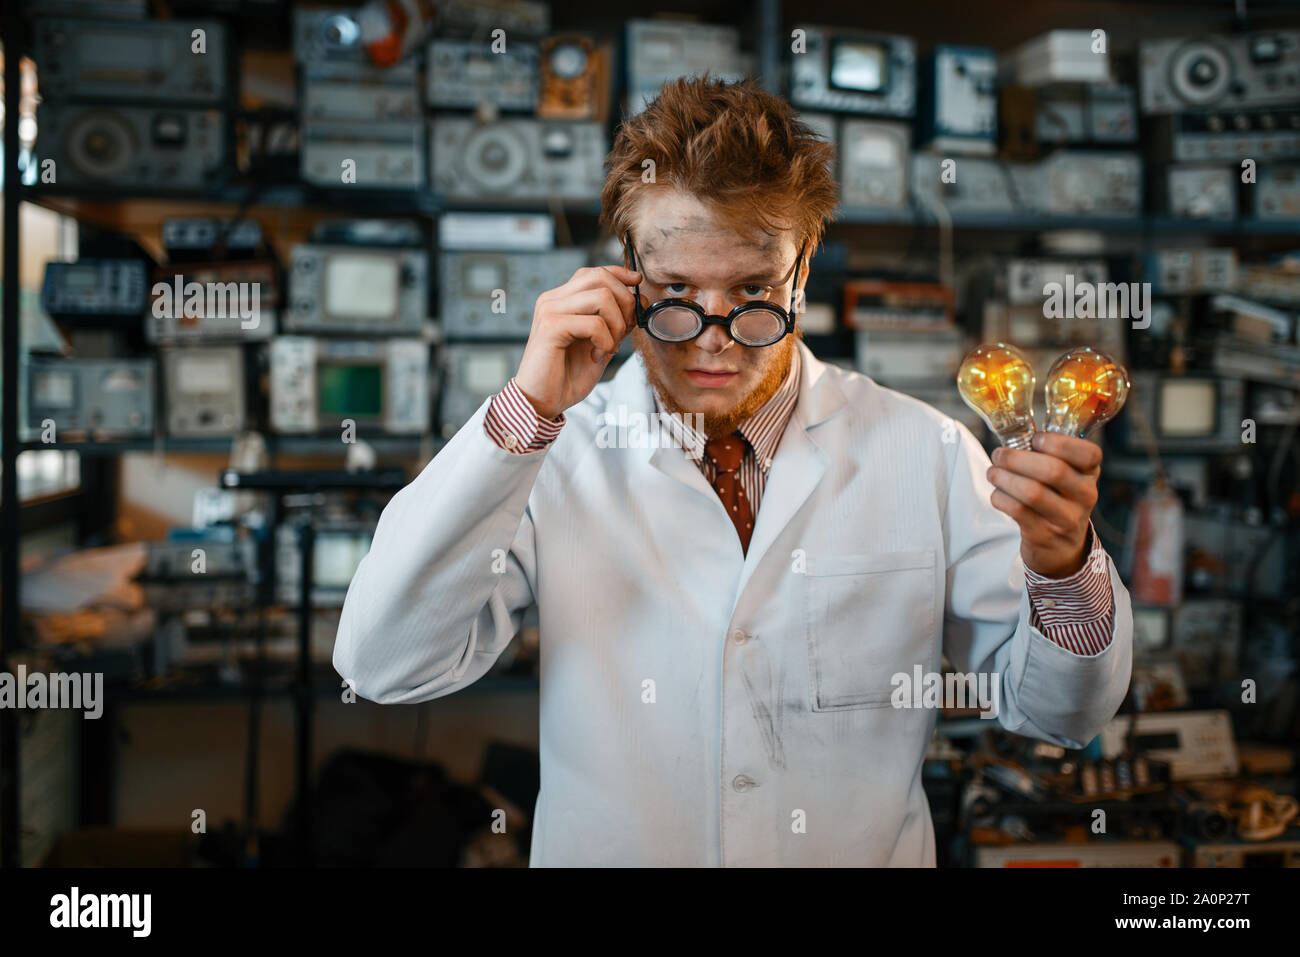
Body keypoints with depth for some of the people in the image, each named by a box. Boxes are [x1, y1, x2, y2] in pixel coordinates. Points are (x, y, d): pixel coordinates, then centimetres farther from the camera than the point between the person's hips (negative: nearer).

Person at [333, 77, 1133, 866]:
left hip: (866, 853, 2)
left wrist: (1061, 564, -17)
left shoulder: (925, 454, -1)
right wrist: (528, 410, -17)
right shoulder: (557, 454, -3)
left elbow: (1058, 714, 3)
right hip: (606, 850, -1)